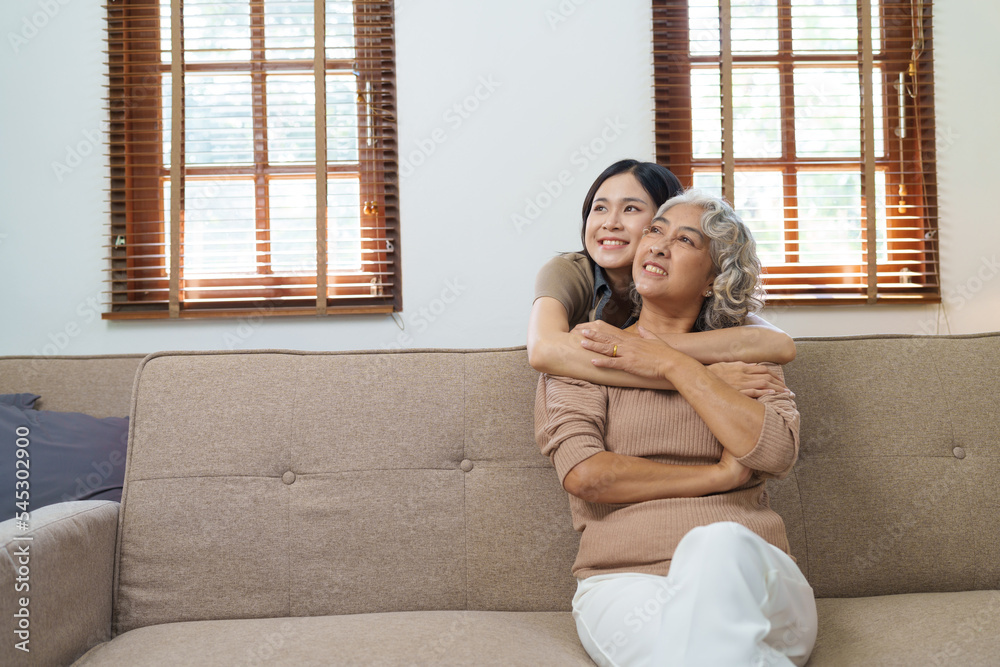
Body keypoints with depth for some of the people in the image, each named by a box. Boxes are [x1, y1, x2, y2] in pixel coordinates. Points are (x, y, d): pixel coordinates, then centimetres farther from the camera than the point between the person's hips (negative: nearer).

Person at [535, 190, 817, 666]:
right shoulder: (584, 352, 10)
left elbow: (777, 452, -3)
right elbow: (584, 474, -7)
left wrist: (675, 365, -4)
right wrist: (719, 475, -4)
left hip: (751, 575, 3)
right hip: (624, 580, -2)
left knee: (719, 545, -35)